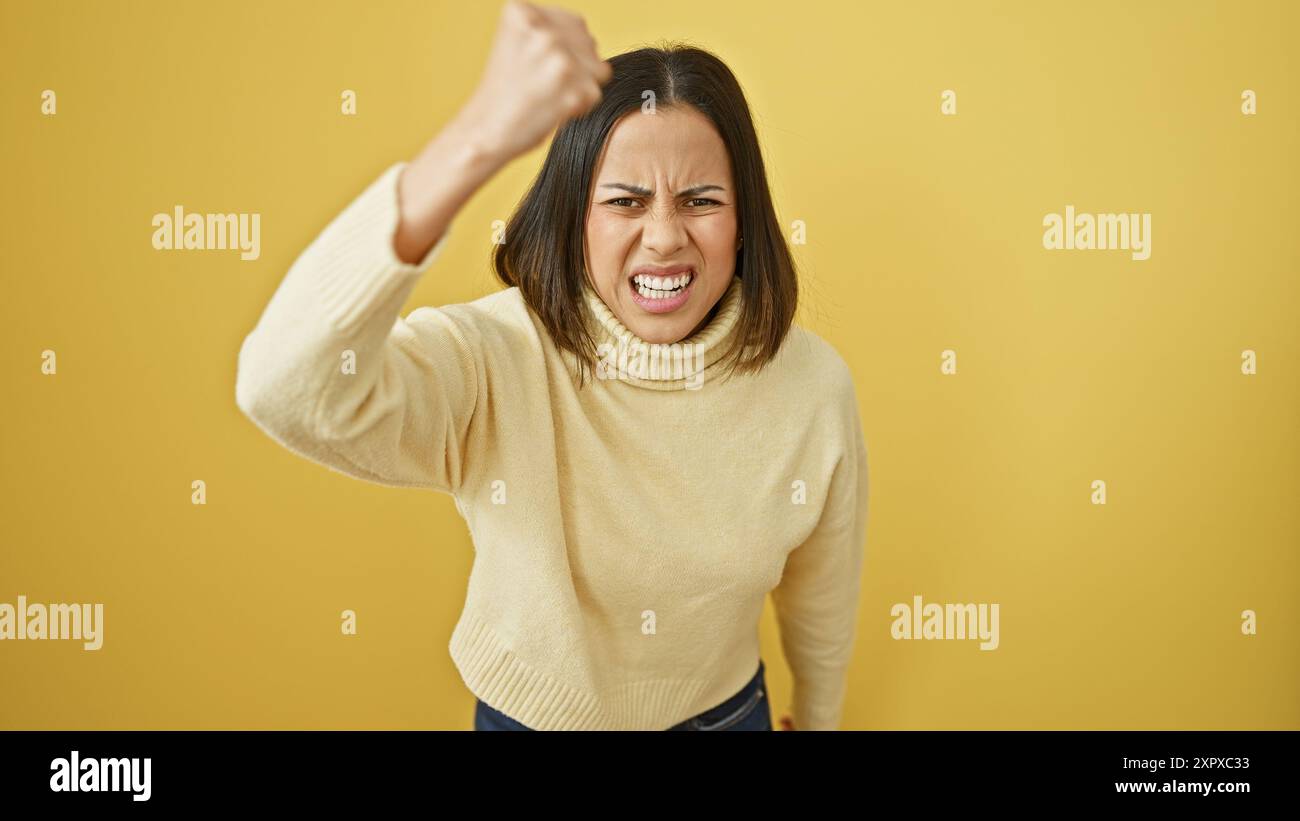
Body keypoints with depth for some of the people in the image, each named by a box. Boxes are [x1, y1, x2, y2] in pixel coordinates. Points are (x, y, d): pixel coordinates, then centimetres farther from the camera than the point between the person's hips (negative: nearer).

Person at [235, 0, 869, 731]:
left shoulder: (813, 381, -21)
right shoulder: (492, 362, -29)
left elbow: (823, 598, -4)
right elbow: (287, 392, -50)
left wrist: (818, 720, 12)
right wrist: (478, 141, -59)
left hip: (725, 710, 2)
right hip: (529, 713, -1)